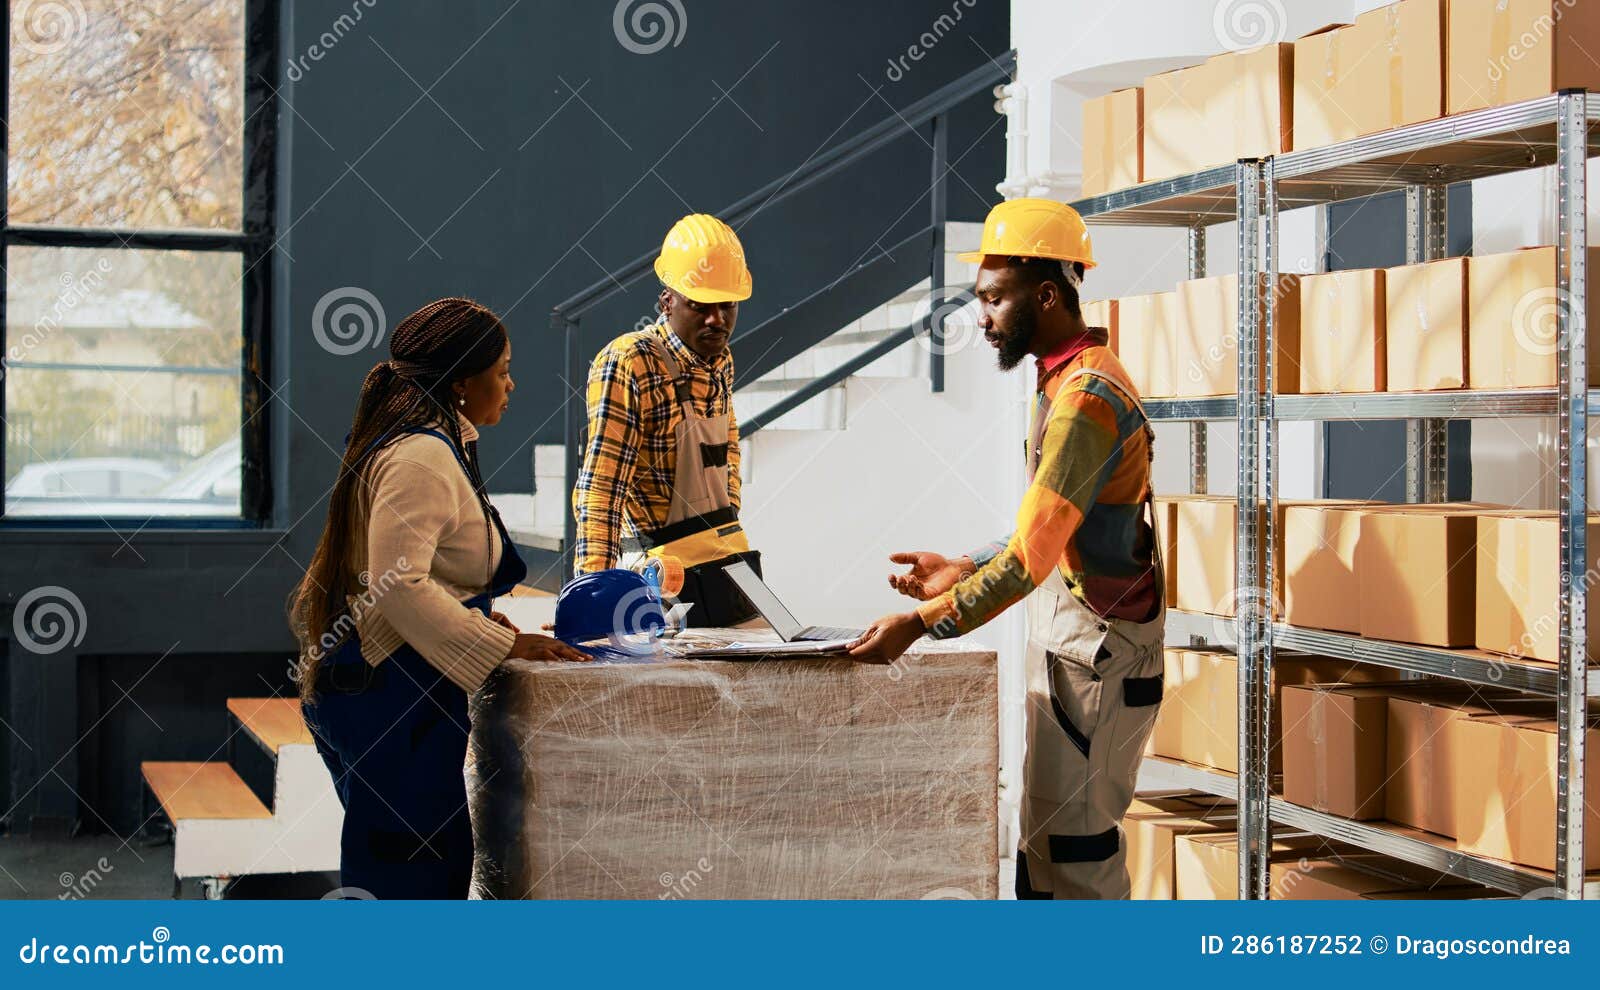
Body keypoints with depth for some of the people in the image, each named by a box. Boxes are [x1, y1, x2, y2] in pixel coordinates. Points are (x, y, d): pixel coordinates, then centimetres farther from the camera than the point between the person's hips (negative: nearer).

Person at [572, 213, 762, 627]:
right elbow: (600, 486, -21)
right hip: (679, 572, -8)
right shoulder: (626, 363, -15)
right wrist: (596, 589, -28)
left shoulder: (721, 360, 10)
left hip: (737, 558, 8)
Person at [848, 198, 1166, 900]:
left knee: (1075, 843, -5)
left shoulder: (1088, 399, -21)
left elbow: (1029, 558, -25)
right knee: (1045, 834, 13)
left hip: (1099, 651, -10)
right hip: (1062, 637, 10)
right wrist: (965, 570, 11)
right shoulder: (1064, 379, 12)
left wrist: (920, 624, -25)